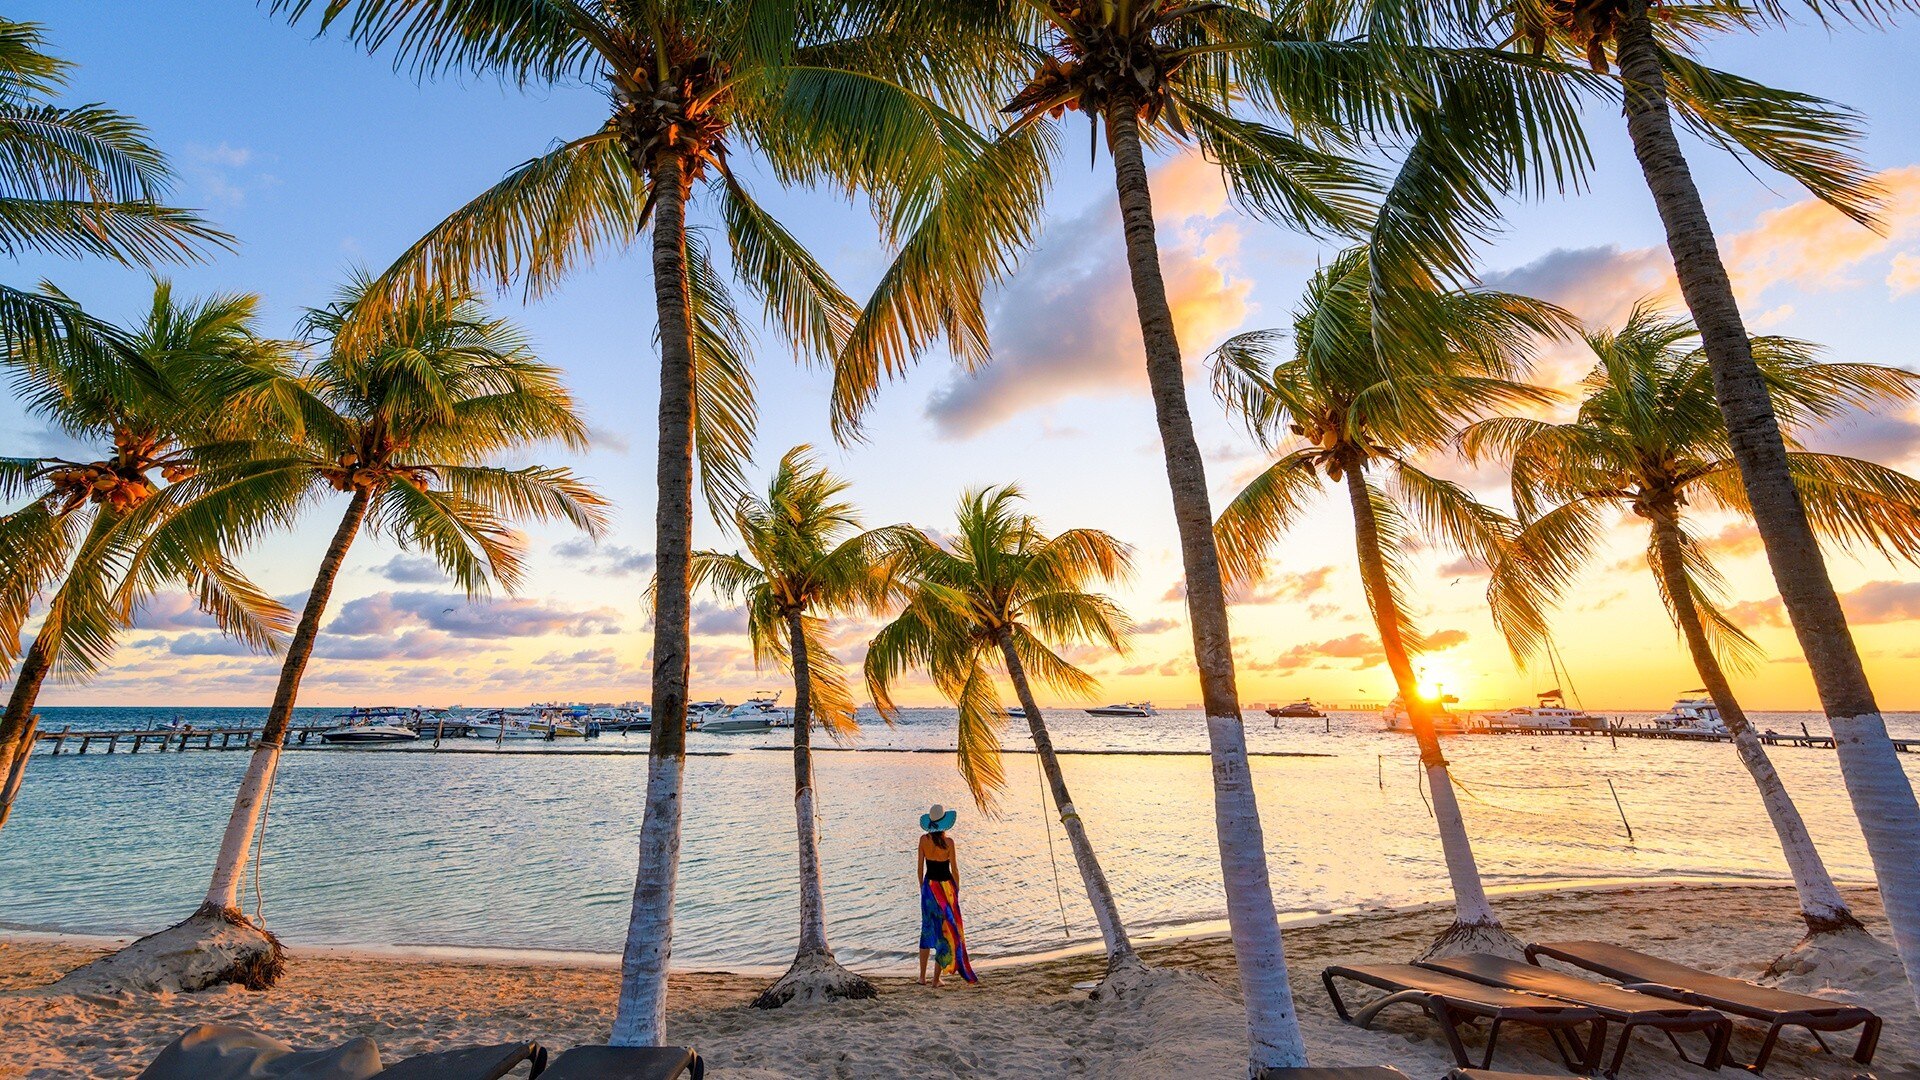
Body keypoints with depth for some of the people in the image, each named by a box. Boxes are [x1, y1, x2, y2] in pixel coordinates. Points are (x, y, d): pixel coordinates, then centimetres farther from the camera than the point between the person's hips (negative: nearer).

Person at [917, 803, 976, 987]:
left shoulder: (924, 839, -6)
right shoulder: (948, 842, -16)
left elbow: (920, 868, 1)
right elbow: (954, 870, -9)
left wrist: (922, 888, 14)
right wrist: (957, 891, 5)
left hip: (929, 886, 3)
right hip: (946, 886, -3)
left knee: (927, 930, 16)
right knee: (944, 931, 9)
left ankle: (922, 976, 21)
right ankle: (936, 978, 13)